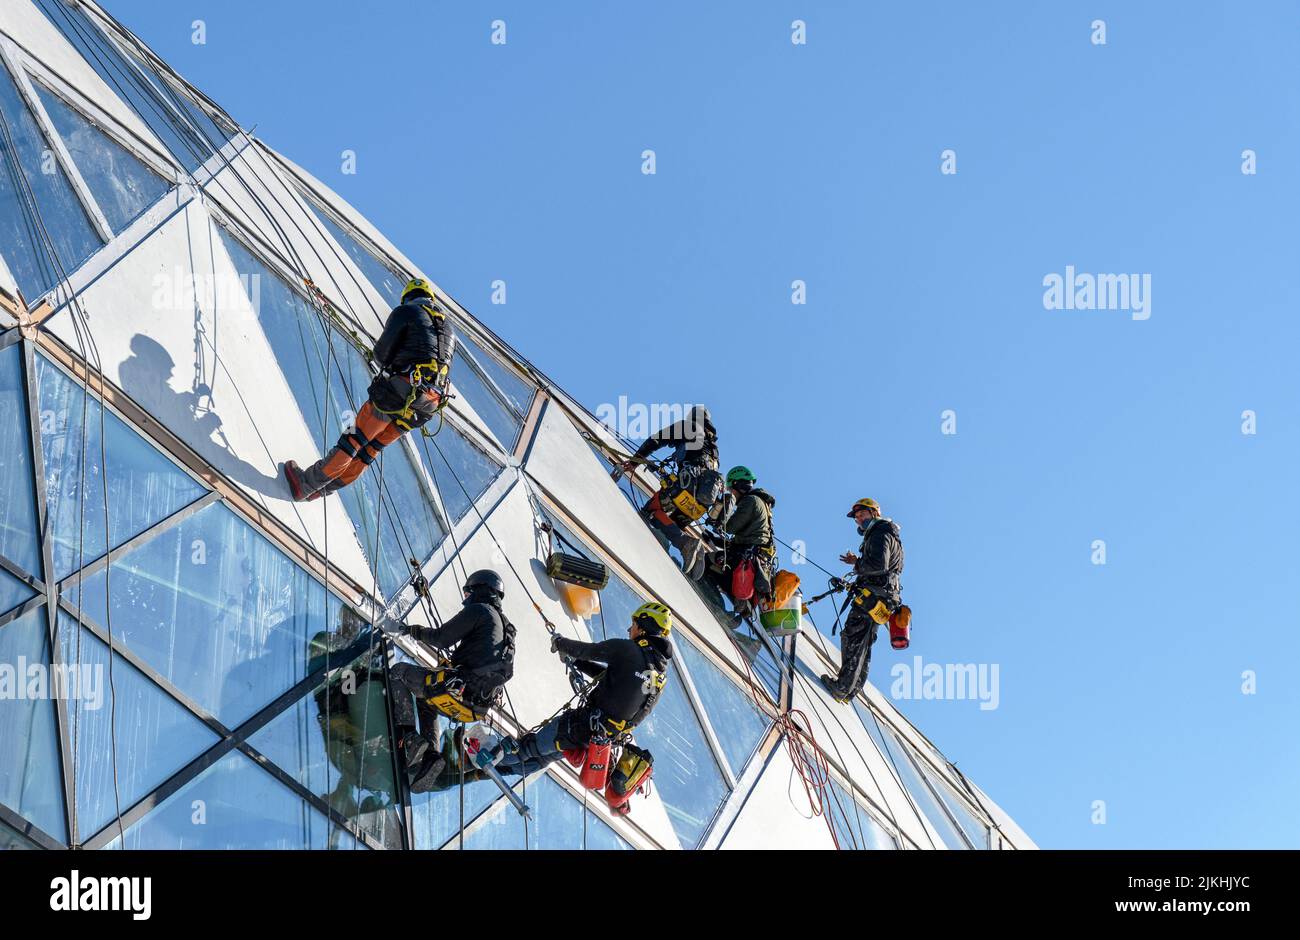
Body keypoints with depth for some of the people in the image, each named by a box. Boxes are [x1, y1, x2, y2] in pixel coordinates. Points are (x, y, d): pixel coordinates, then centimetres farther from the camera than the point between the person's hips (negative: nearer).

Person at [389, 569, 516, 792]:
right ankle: (431, 755, 12)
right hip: (480, 705, 9)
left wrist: (419, 632, 12)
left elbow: (442, 638, -6)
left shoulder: (478, 610, -1)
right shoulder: (505, 627, 26)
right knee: (426, 703, 33)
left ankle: (408, 737, -10)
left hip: (461, 688, -9)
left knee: (399, 673, 2)